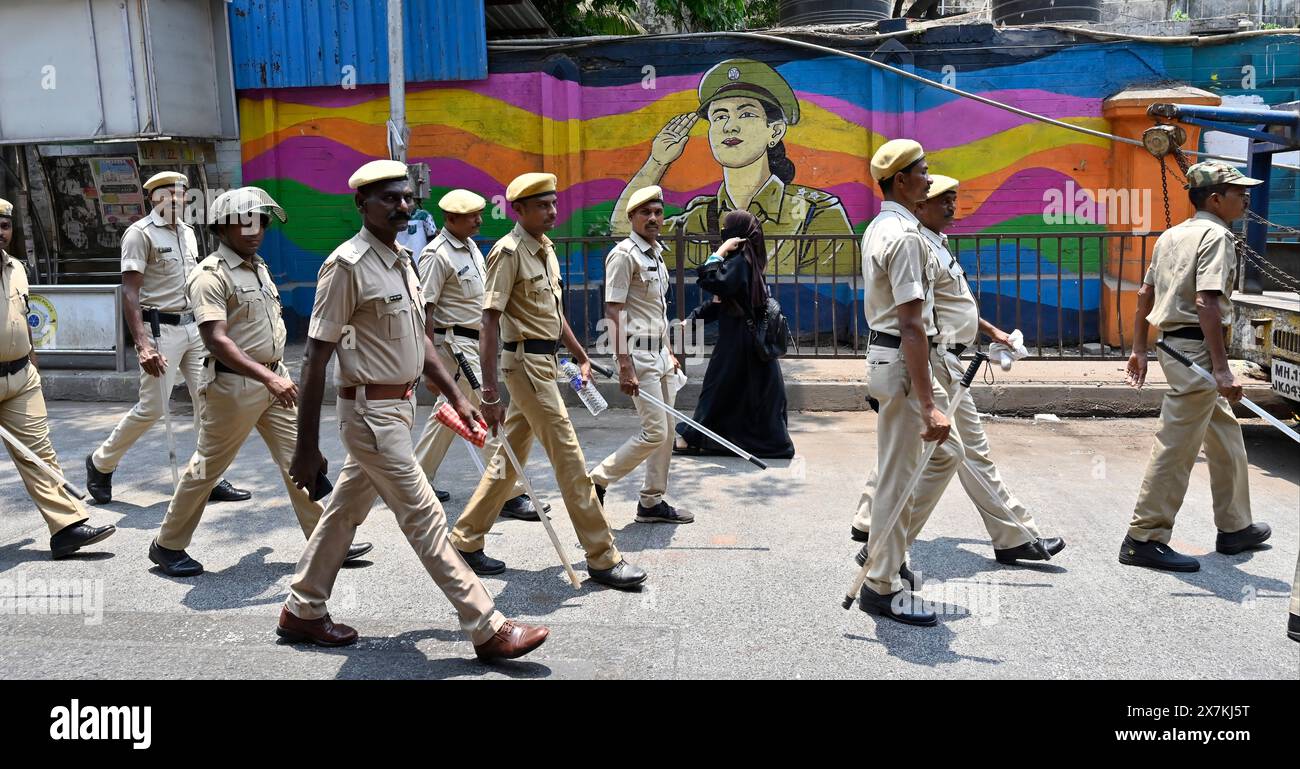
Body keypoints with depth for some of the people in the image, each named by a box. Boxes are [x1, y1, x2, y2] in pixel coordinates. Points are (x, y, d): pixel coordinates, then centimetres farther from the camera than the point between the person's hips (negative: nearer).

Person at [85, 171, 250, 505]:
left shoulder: (188, 232, 13)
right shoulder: (140, 233, -9)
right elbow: (130, 294, -14)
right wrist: (143, 345, -24)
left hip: (194, 326, 7)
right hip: (161, 328, -7)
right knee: (152, 408, -4)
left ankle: (211, 479, 11)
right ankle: (101, 463, 18)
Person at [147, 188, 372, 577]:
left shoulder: (258, 266, 13)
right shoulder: (211, 275, -15)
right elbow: (217, 341, -24)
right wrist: (268, 378, -31)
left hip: (273, 378, 8)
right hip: (235, 384, -8)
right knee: (207, 467, 5)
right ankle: (167, 545, 22)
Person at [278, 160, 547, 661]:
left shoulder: (401, 260, 10)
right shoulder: (347, 266, -16)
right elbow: (316, 359, -17)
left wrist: (456, 398, 15)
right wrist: (307, 448, -17)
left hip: (397, 405, 9)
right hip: (371, 412, -9)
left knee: (346, 510, 17)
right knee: (425, 518, -4)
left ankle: (302, 611, 33)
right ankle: (487, 630, 2)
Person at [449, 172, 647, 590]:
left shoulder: (546, 248, 13)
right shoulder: (508, 252, -14)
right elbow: (490, 323, -19)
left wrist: (581, 356, 25)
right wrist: (490, 393, -23)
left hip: (546, 361, 9)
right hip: (526, 362, -9)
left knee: (511, 455, 14)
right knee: (568, 457, -6)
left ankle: (466, 541, 25)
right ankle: (602, 558, 2)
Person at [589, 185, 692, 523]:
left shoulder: (656, 254, 16)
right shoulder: (623, 254, -12)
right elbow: (613, 312, -16)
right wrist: (625, 367, -21)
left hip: (659, 353, 9)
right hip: (639, 355, -9)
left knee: (666, 431, 9)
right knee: (654, 432, -10)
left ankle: (652, 502, 19)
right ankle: (597, 480, 5)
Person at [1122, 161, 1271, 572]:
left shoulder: (1172, 235, 15)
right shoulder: (1216, 235, -12)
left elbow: (1144, 293, 18)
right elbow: (1206, 302, -23)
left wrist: (1139, 349, 22)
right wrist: (1222, 368, -25)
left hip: (1174, 345, 10)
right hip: (1197, 349, -10)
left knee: (1226, 438, 20)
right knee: (1177, 446, -6)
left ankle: (1235, 527, 32)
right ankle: (1144, 538, -1)